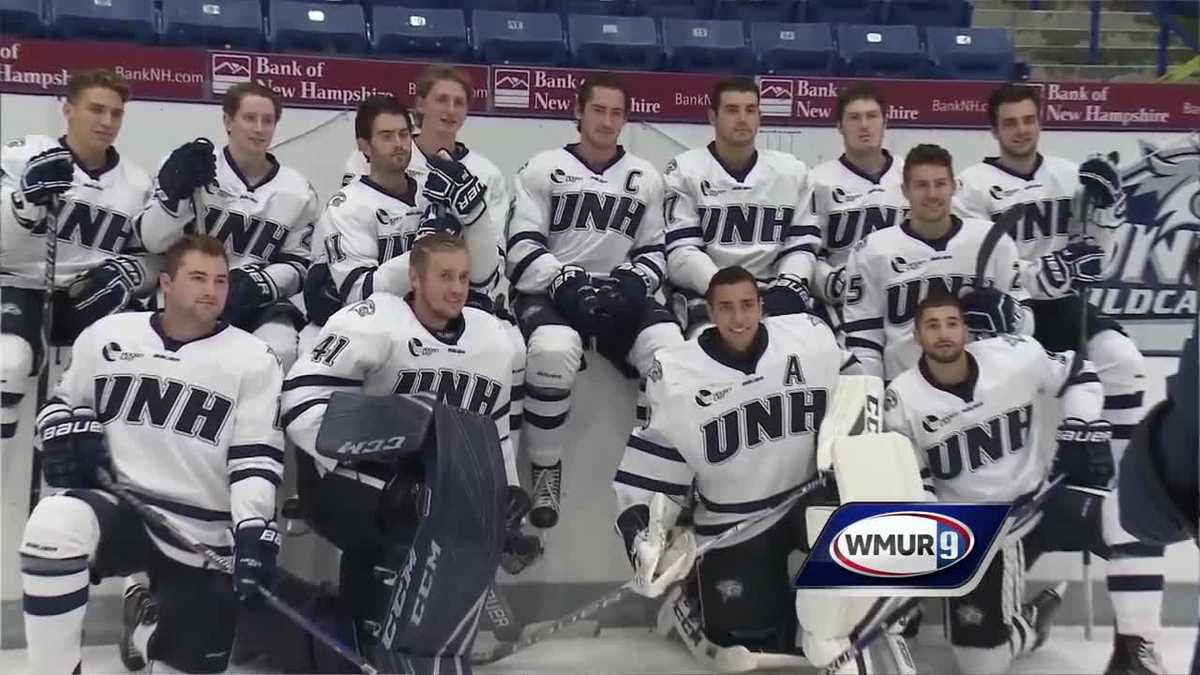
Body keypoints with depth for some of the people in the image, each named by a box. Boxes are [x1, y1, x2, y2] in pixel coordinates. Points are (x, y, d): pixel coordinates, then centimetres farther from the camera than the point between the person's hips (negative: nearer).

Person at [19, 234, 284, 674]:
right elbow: (64, 402, 19)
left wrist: (253, 530, -23)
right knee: (54, 524, -33)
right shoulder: (106, 335, 5)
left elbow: (256, 459, -9)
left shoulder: (253, 359, -3)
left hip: (203, 536, 0)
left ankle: (153, 614, 41)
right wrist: (68, 433, -4)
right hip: (119, 508, 1)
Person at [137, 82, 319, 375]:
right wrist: (177, 190, -19)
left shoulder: (296, 192, 6)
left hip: (257, 303, 2)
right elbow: (154, 240, -5)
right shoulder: (189, 167, -1)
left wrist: (260, 282, -13)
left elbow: (298, 264, 7)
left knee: (279, 352, -27)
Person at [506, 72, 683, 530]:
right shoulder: (542, 170, 4)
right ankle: (545, 469, -15)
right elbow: (523, 249, -4)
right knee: (554, 350, -37)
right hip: (549, 290, -3)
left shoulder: (646, 178, 15)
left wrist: (635, 281, -9)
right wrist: (566, 281, -21)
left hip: (620, 293, 3)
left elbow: (654, 251, 14)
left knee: (672, 352, -26)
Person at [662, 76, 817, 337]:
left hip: (772, 297, 3)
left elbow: (802, 245, 9)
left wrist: (788, 287, -11)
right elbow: (681, 252, -6)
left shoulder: (792, 171, 12)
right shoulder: (684, 171, 1)